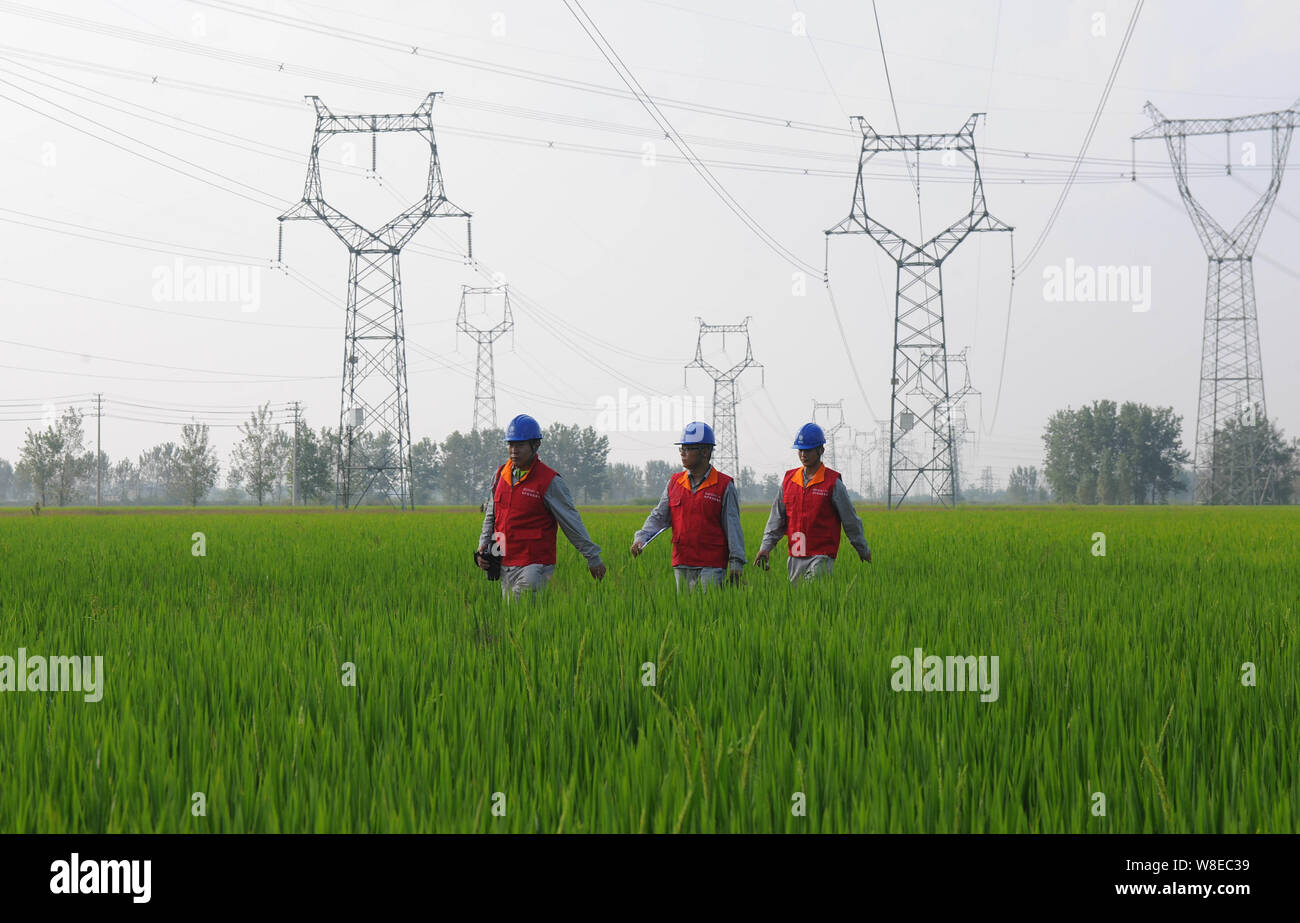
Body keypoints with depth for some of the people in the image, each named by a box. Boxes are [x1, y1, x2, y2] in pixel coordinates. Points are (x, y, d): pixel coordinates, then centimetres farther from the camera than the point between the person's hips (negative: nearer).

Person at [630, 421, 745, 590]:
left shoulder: (724, 486, 0)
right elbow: (659, 517, 12)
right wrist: (640, 538, -6)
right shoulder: (674, 483, 13)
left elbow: (732, 526, -2)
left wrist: (736, 564, -7)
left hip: (711, 566, -4)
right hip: (682, 566, 4)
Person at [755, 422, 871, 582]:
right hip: (795, 557, 5)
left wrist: (863, 550, 10)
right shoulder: (789, 479, 10)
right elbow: (777, 518, 12)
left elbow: (850, 520, 3)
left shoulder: (833, 483, -4)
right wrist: (765, 546, 1)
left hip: (822, 556, -5)